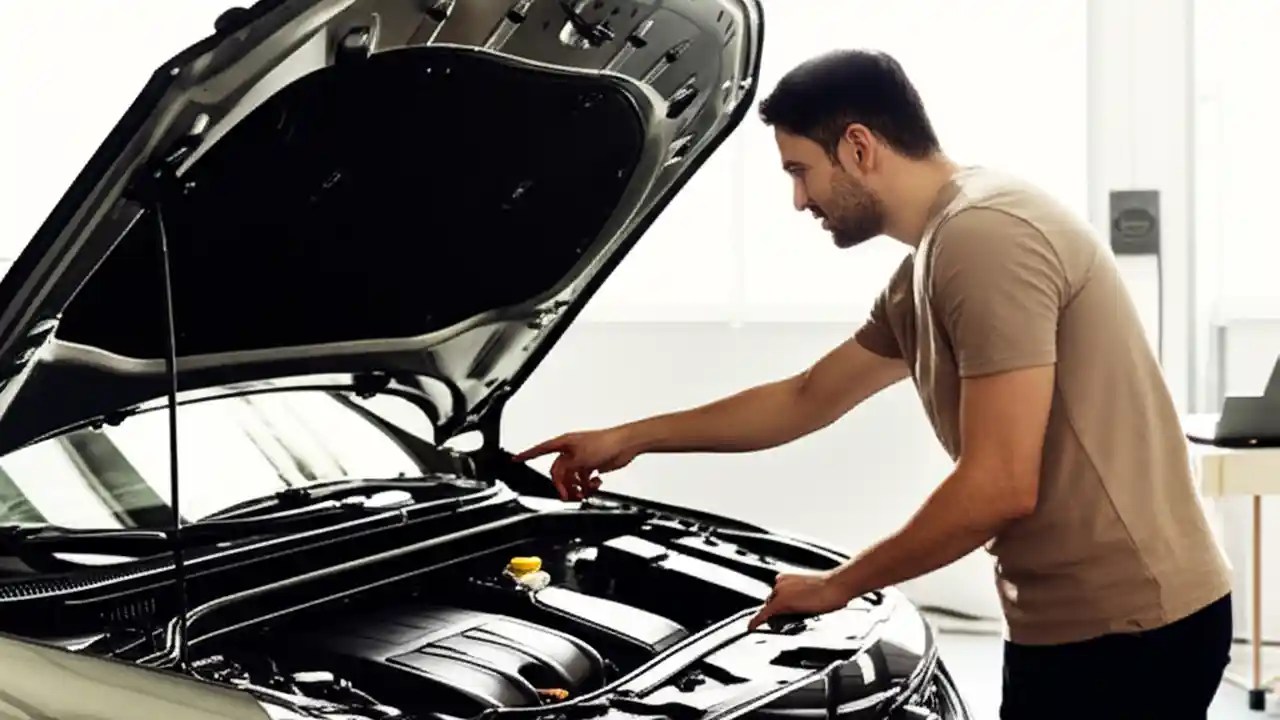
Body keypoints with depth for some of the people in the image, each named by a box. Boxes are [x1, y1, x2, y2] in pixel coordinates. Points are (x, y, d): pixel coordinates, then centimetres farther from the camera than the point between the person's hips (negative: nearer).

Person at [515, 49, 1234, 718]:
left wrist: (839, 583, -9)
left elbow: (1000, 488, -23)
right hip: (1074, 619, 9)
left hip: (1123, 627, -9)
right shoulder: (927, 267, 13)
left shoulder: (984, 236, -19)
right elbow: (809, 398, 24)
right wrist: (630, 438, 25)